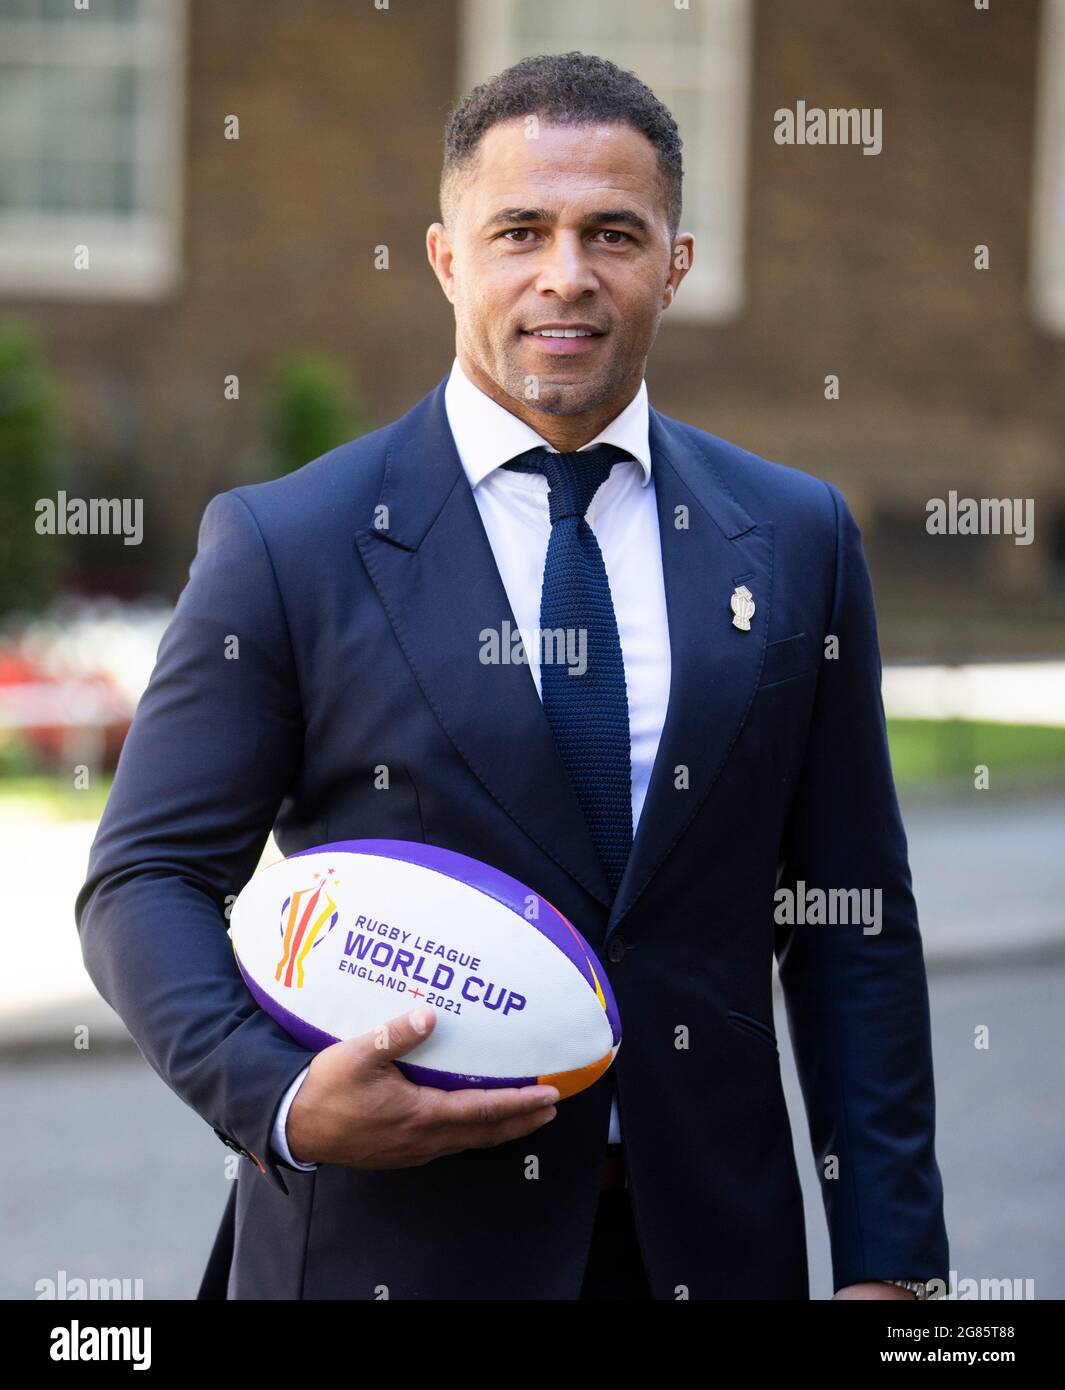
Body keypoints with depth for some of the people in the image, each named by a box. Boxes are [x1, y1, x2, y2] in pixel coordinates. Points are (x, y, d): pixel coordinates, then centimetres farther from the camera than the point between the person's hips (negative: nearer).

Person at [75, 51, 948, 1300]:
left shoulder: (796, 539, 4)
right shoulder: (285, 544, -4)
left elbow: (852, 921, 5)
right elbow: (149, 880, -3)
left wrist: (887, 1258, 0)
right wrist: (282, 1103, -21)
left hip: (710, 1242, 3)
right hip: (389, 1240, -2)